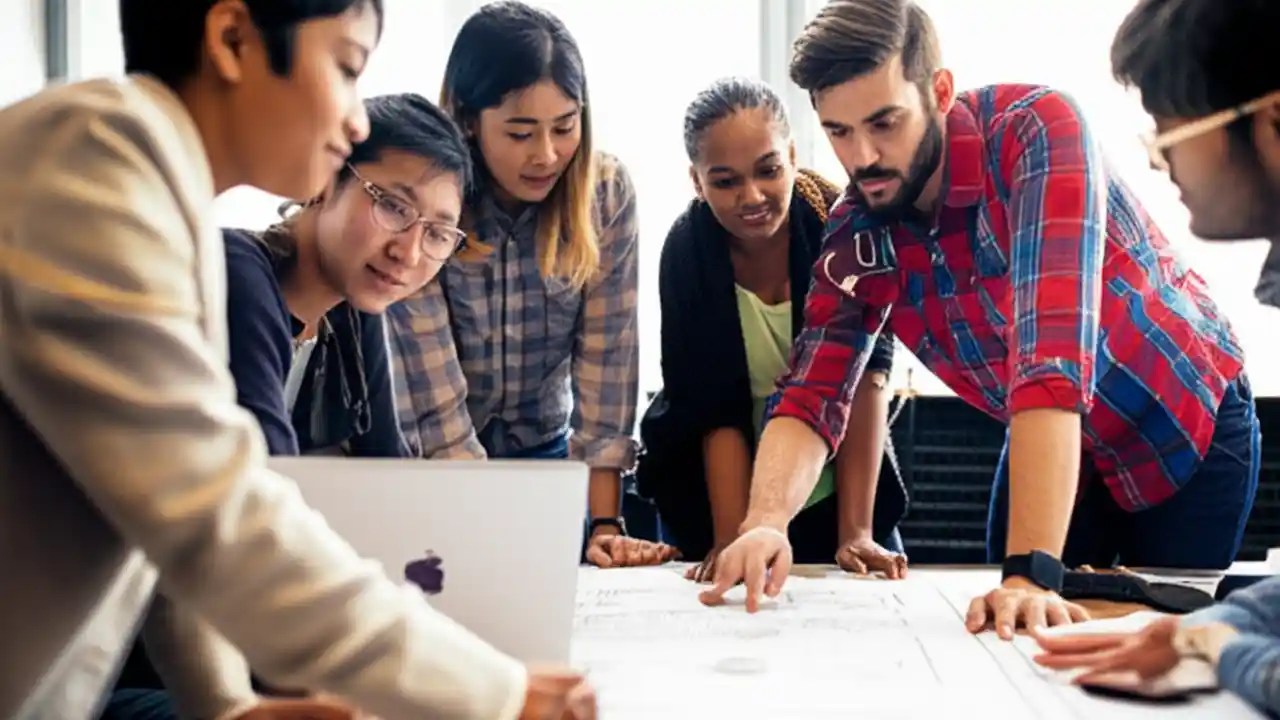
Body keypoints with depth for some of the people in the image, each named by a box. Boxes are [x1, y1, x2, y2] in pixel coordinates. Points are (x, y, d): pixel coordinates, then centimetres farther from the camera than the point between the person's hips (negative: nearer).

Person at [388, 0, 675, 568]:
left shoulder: (607, 192, -14)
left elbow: (606, 365, -14)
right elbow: (437, 411, -25)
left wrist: (604, 525, -19)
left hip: (546, 454, 2)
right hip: (434, 472, -2)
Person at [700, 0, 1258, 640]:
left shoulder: (1035, 130, -33)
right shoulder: (855, 235, -16)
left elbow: (1053, 354, -43)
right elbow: (813, 396, -18)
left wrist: (1032, 571, -50)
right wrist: (765, 523, -40)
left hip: (1183, 425, -4)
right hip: (1048, 445, 4)